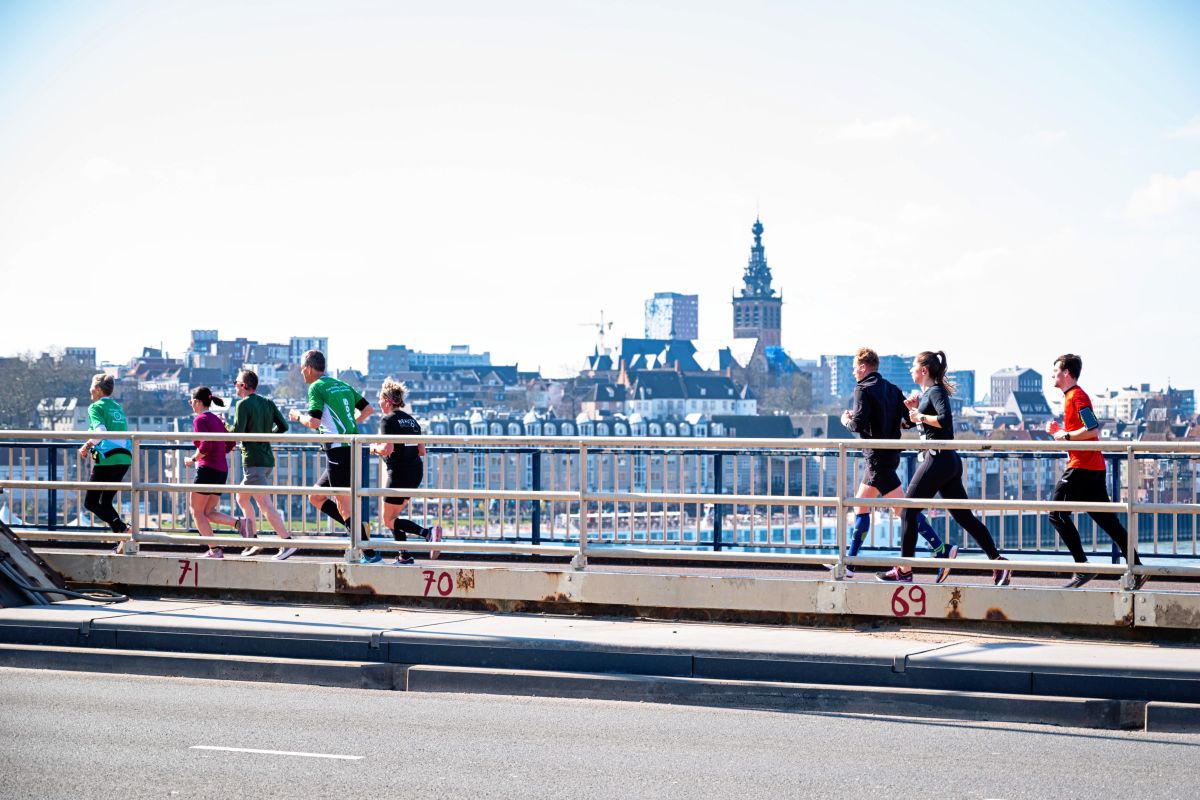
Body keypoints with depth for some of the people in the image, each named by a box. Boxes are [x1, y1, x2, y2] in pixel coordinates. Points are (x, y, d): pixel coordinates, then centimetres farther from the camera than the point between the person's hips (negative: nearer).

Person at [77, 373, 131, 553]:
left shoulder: (96, 407, -3)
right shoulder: (118, 407, 20)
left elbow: (101, 431, -18)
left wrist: (87, 445, -5)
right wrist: (91, 445, 27)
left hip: (107, 459, -7)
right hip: (124, 458, 7)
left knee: (90, 503, 1)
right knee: (105, 502, 16)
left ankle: (123, 528, -19)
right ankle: (122, 543, 2)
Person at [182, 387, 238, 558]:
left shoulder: (200, 419, -8)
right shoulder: (217, 419, 17)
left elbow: (206, 446, -20)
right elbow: (230, 444, 17)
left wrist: (193, 459, -7)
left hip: (208, 469, -8)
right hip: (222, 470, 8)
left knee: (197, 511, 2)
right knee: (209, 512, 12)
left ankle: (214, 549, -5)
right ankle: (238, 522, -12)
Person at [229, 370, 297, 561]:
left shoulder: (243, 405, -10)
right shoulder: (268, 403, 11)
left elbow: (237, 432, -18)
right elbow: (283, 426, 10)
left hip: (253, 461, -9)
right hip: (267, 459, 9)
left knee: (265, 505, -12)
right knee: (242, 497, 22)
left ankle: (287, 542, -22)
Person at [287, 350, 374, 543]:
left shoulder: (316, 387, -7)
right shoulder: (344, 385, 17)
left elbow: (314, 422, -16)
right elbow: (369, 409, 19)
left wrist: (298, 416, 3)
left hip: (338, 451, -9)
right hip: (352, 449, 9)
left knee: (344, 506, -7)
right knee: (315, 497, 17)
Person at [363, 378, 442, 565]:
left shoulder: (388, 420, -9)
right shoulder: (411, 420, 14)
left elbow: (387, 449, -21)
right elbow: (422, 451, 14)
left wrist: (375, 448, -1)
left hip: (399, 473, -8)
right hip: (416, 471, 8)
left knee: (388, 521, 0)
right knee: (393, 516, 19)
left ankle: (428, 532, -21)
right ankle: (405, 557, 13)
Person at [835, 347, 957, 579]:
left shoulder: (863, 390, -10)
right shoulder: (892, 389, 13)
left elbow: (858, 424, -19)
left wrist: (846, 420, 1)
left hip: (878, 457, -9)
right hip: (890, 454, 9)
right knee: (861, 505, 12)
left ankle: (941, 552, -14)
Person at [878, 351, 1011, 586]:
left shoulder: (935, 391, -9)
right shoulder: (927, 392, 20)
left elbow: (945, 419, -25)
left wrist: (921, 416, -12)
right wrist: (916, 408, 14)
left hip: (938, 459, -10)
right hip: (949, 461, 10)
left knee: (908, 510, -3)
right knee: (963, 516, 6)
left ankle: (904, 570, 0)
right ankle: (998, 562, 0)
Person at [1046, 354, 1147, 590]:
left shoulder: (1076, 396, -11)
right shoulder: (1072, 396, 20)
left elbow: (1092, 430, -22)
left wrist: (1065, 436, -12)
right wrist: (1058, 431, 14)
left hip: (1082, 467, -10)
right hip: (1094, 467, 10)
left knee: (1057, 514, -6)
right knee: (1106, 519, 7)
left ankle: (1083, 568, -8)